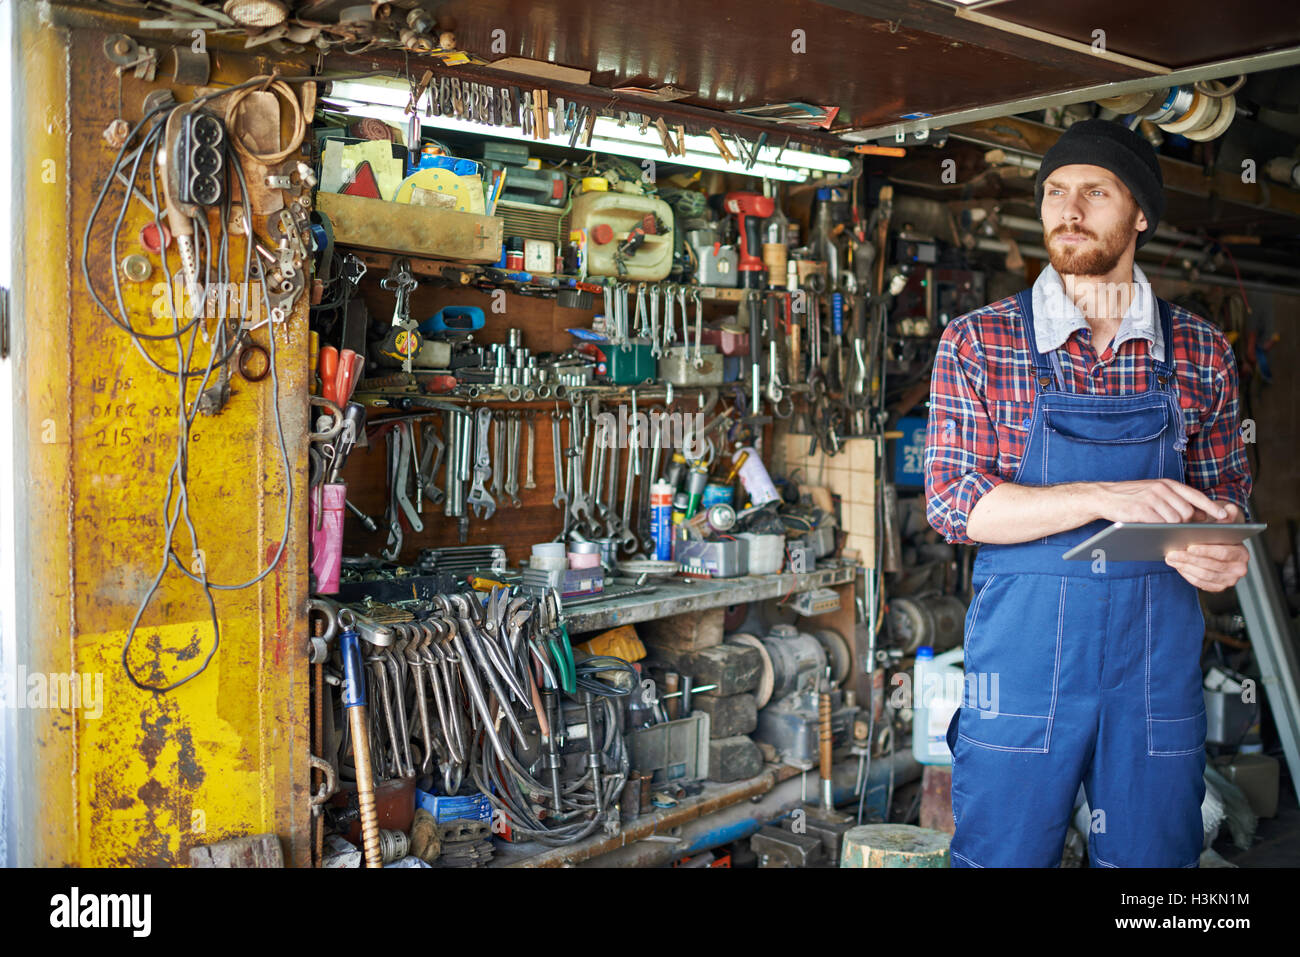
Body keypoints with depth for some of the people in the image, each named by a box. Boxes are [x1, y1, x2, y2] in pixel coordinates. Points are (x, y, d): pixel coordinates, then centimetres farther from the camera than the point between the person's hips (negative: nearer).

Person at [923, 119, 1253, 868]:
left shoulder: (1202, 354, 6)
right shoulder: (978, 343, 0)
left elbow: (1226, 495, 14)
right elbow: (952, 501, -8)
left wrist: (1224, 552, -11)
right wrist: (1104, 498, -20)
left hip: (1159, 661, 2)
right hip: (1022, 657, -2)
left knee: (1154, 858, 11)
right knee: (1002, 856, 8)